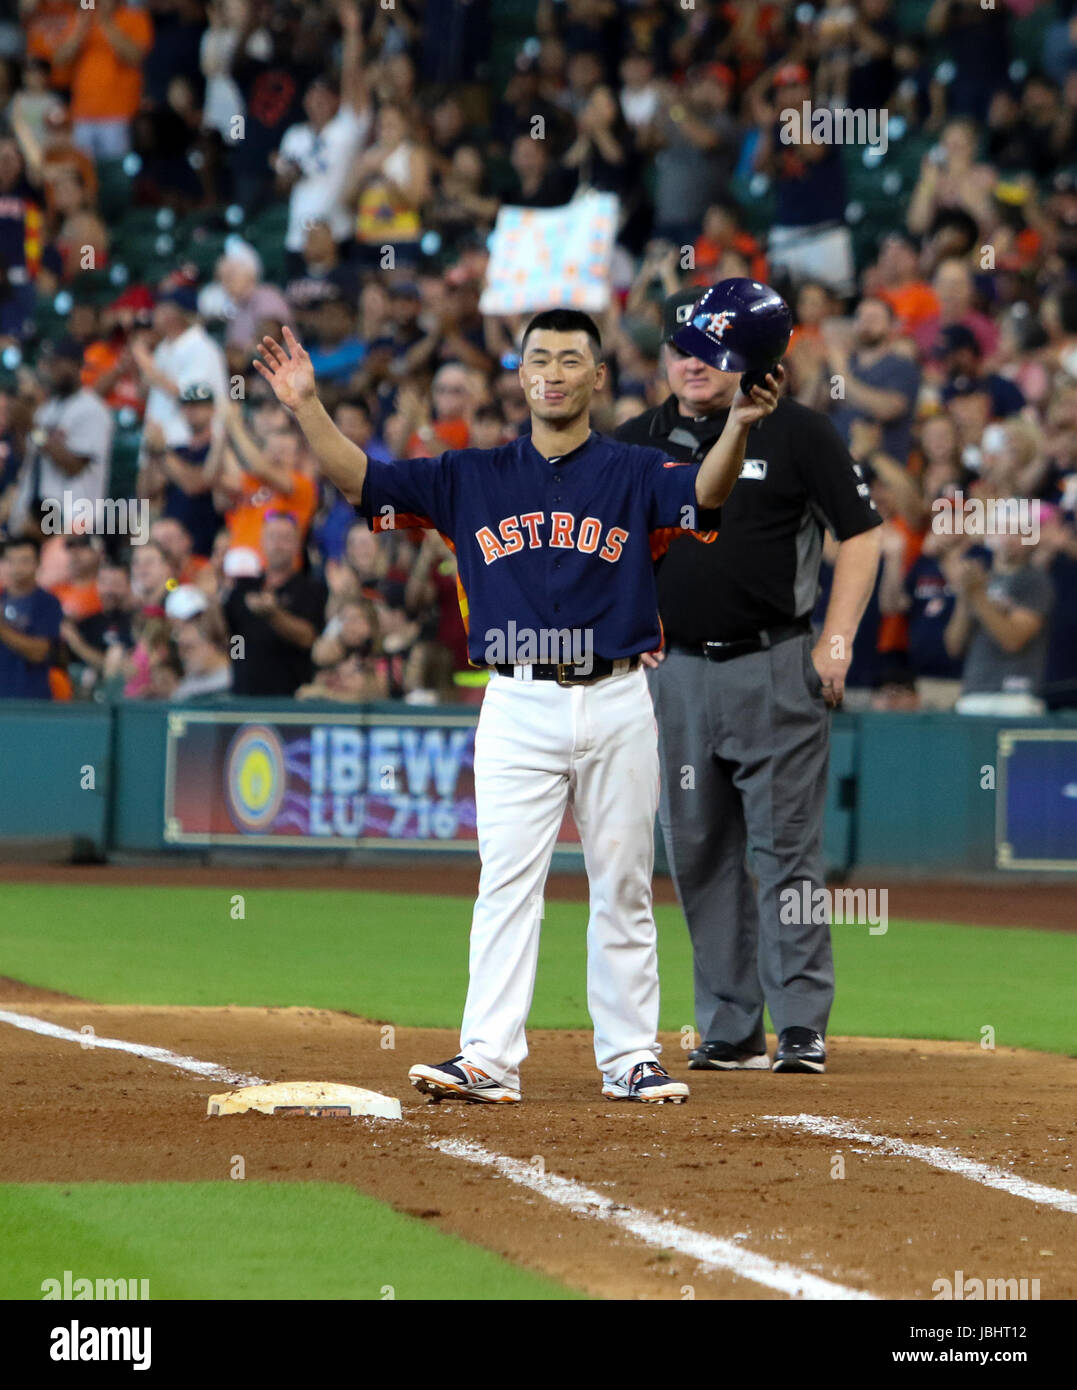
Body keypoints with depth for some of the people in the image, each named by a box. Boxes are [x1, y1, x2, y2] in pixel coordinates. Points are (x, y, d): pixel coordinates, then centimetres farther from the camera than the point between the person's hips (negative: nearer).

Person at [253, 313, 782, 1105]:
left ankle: (631, 1059, 12)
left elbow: (707, 491, -16)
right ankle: (489, 1062, -10)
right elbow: (360, 478, 4)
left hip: (617, 704, 0)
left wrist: (739, 427, -36)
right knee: (507, 883, -6)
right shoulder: (472, 478, 8)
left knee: (623, 888, 5)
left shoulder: (633, 475, 3)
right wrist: (307, 407, -10)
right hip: (519, 706, 0)